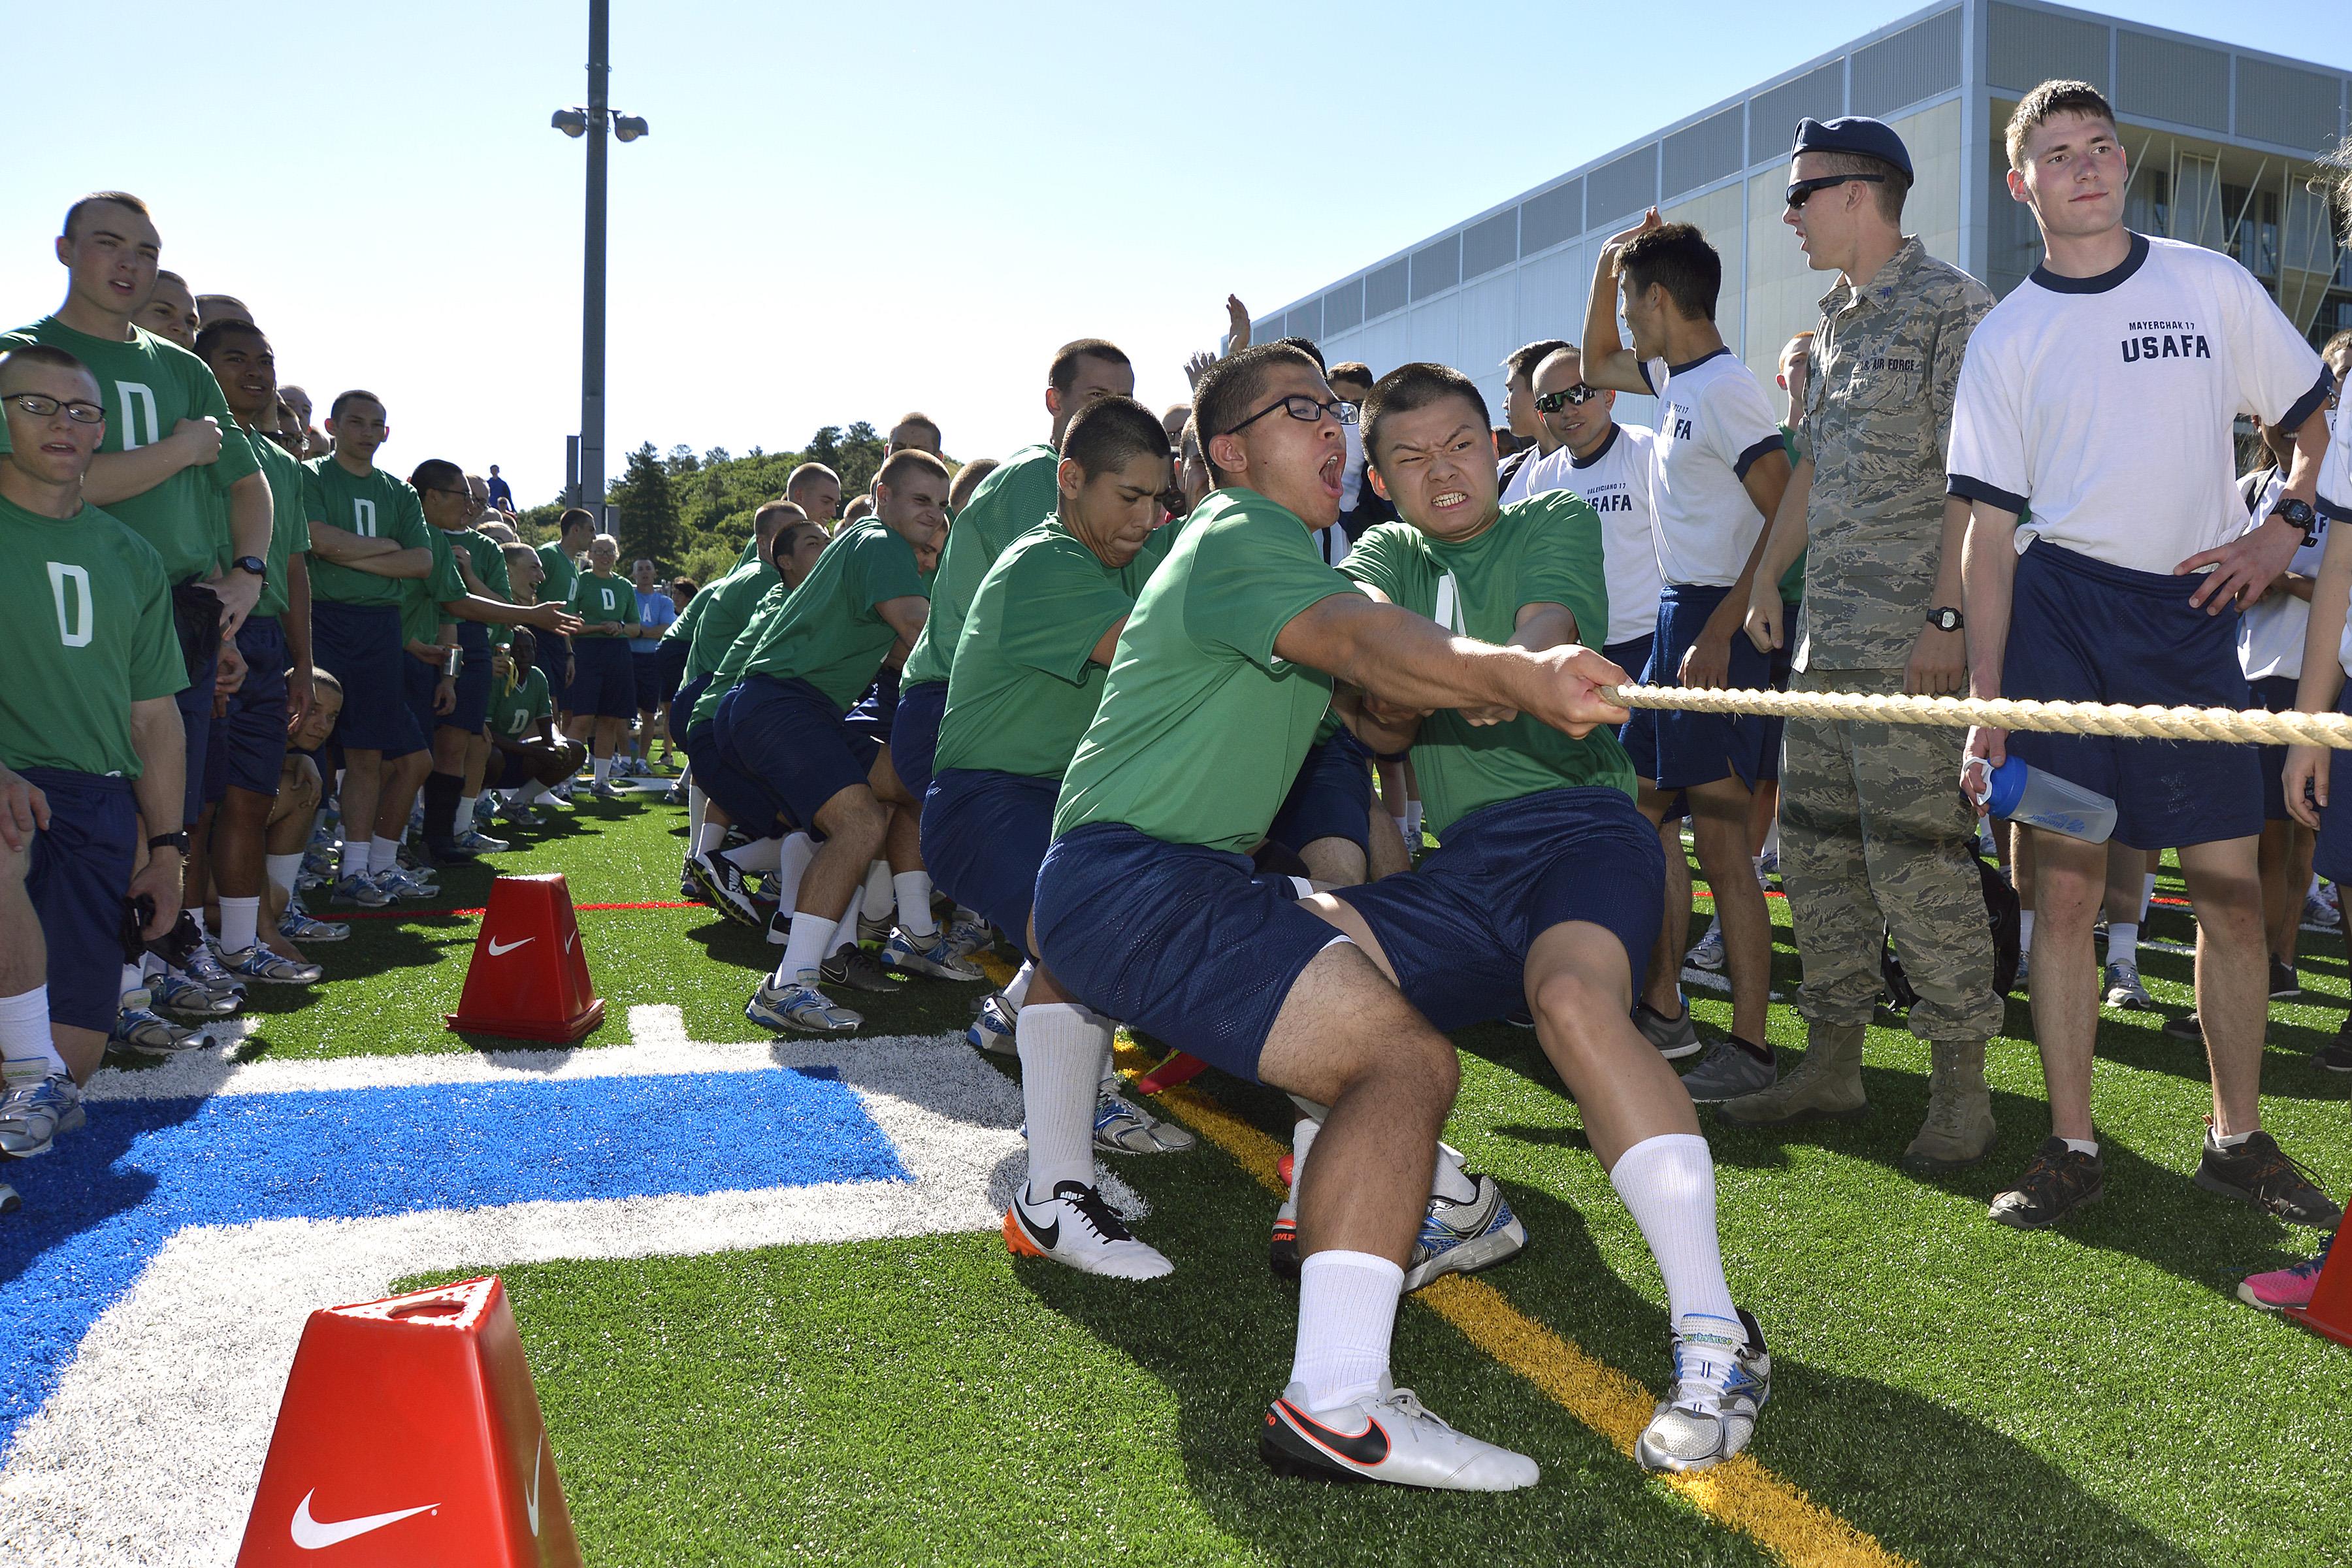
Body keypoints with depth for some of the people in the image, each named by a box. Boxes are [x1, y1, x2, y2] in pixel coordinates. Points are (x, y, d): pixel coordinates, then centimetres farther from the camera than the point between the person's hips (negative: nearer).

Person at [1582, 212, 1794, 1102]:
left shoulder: (1725, 389, -14)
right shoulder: (1675, 378, 13)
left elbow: (1787, 519, -20)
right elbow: (1596, 365, 33)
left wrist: (1721, 631, -24)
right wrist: (1608, 261, 19)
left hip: (1717, 624, -10)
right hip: (1675, 617, 10)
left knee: (1720, 841, -9)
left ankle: (1750, 1049, -3)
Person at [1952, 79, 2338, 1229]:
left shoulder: (2213, 285, 8)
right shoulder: (2005, 338, 4)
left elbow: (2312, 416, 19)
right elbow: (1990, 529, 0)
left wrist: (2284, 525, 0)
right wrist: (1986, 701, -7)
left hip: (2193, 612, 2)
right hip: (2060, 611, -1)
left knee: (2233, 891, 3)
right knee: (2064, 884, -3)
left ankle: (2238, 1139, 19)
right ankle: (2071, 1148, 8)